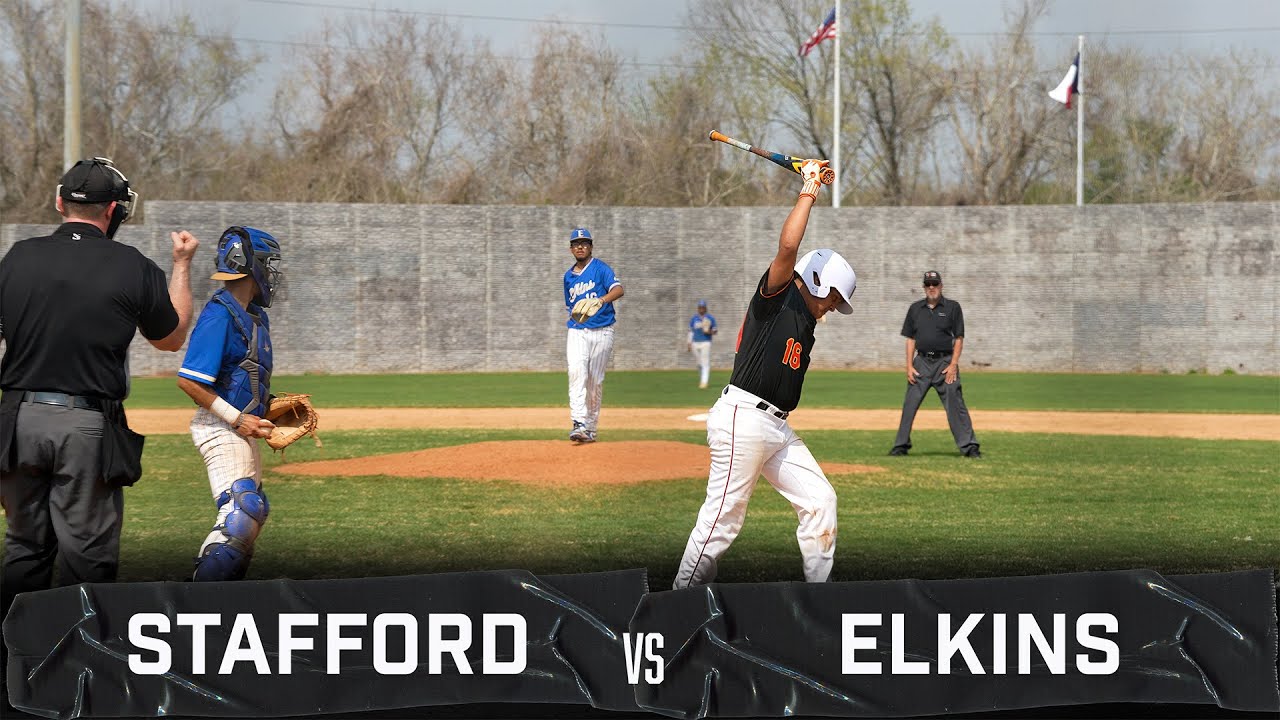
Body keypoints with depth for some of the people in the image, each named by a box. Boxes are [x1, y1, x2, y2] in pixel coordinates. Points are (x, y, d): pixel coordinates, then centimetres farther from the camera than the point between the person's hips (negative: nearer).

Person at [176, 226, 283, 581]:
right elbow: (188, 380, -21)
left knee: (254, 509, 15)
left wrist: (269, 404, 9)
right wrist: (237, 418, -22)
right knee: (240, 513, -19)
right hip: (220, 429, -10)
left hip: (242, 428, 10)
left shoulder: (255, 315, 12)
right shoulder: (219, 315, -17)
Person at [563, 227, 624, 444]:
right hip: (577, 332, 3)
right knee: (576, 372, -19)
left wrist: (601, 300, -39)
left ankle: (591, 428, 11)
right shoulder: (568, 276, 15)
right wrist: (574, 323, 11)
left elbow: (618, 289, -20)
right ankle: (579, 424, -28)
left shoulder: (600, 268, -3)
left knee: (596, 381, 1)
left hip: (601, 332, -3)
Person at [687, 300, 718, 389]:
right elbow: (691, 332, 10)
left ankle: (704, 382, -17)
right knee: (699, 363, 8)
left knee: (705, 363, -12)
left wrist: (710, 332, -16)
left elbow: (715, 330, 7)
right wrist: (689, 344, 4)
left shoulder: (710, 318, 2)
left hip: (706, 343, -3)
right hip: (695, 344, 3)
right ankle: (702, 379, 27)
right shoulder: (693, 319, 8)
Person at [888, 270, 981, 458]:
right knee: (909, 405, 1)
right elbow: (910, 339, 11)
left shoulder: (952, 307, 1)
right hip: (921, 363, 3)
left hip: (945, 362, -3)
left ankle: (969, 446, -7)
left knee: (955, 404, -8)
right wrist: (909, 366, 1)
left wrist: (953, 365, -11)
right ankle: (901, 445, 9)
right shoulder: (915, 308, 11)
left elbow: (959, 339, -1)